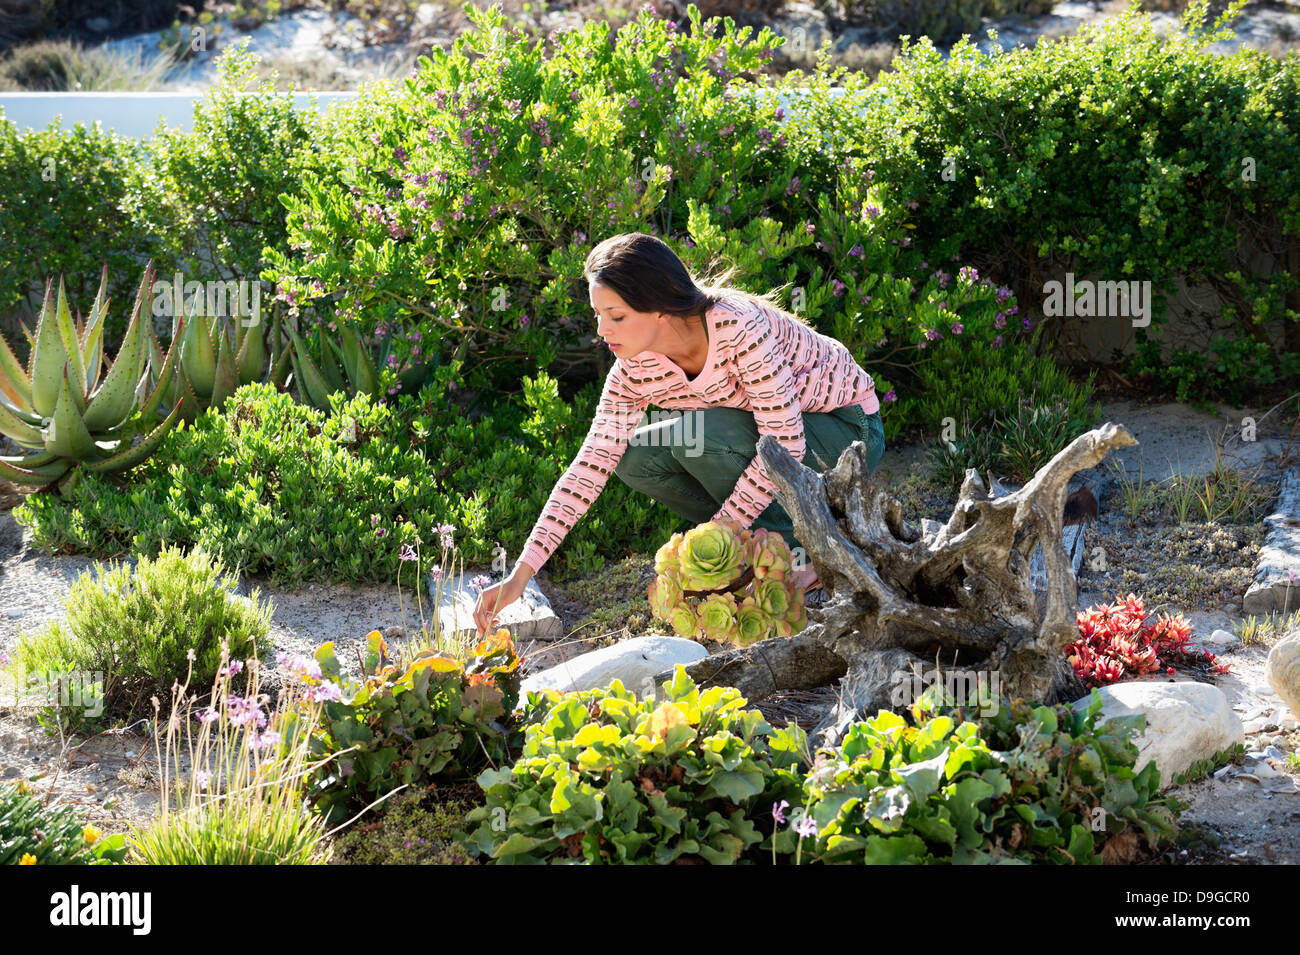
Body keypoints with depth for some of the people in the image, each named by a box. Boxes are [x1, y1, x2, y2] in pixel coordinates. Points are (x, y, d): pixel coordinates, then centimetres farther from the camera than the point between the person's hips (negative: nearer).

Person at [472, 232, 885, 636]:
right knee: (636, 457, -11)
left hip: (850, 433, -6)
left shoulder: (739, 327, -32)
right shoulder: (635, 370, -12)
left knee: (698, 436, -29)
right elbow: (592, 464, -13)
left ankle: (800, 553, -10)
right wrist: (520, 575, -19)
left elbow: (784, 441, -32)